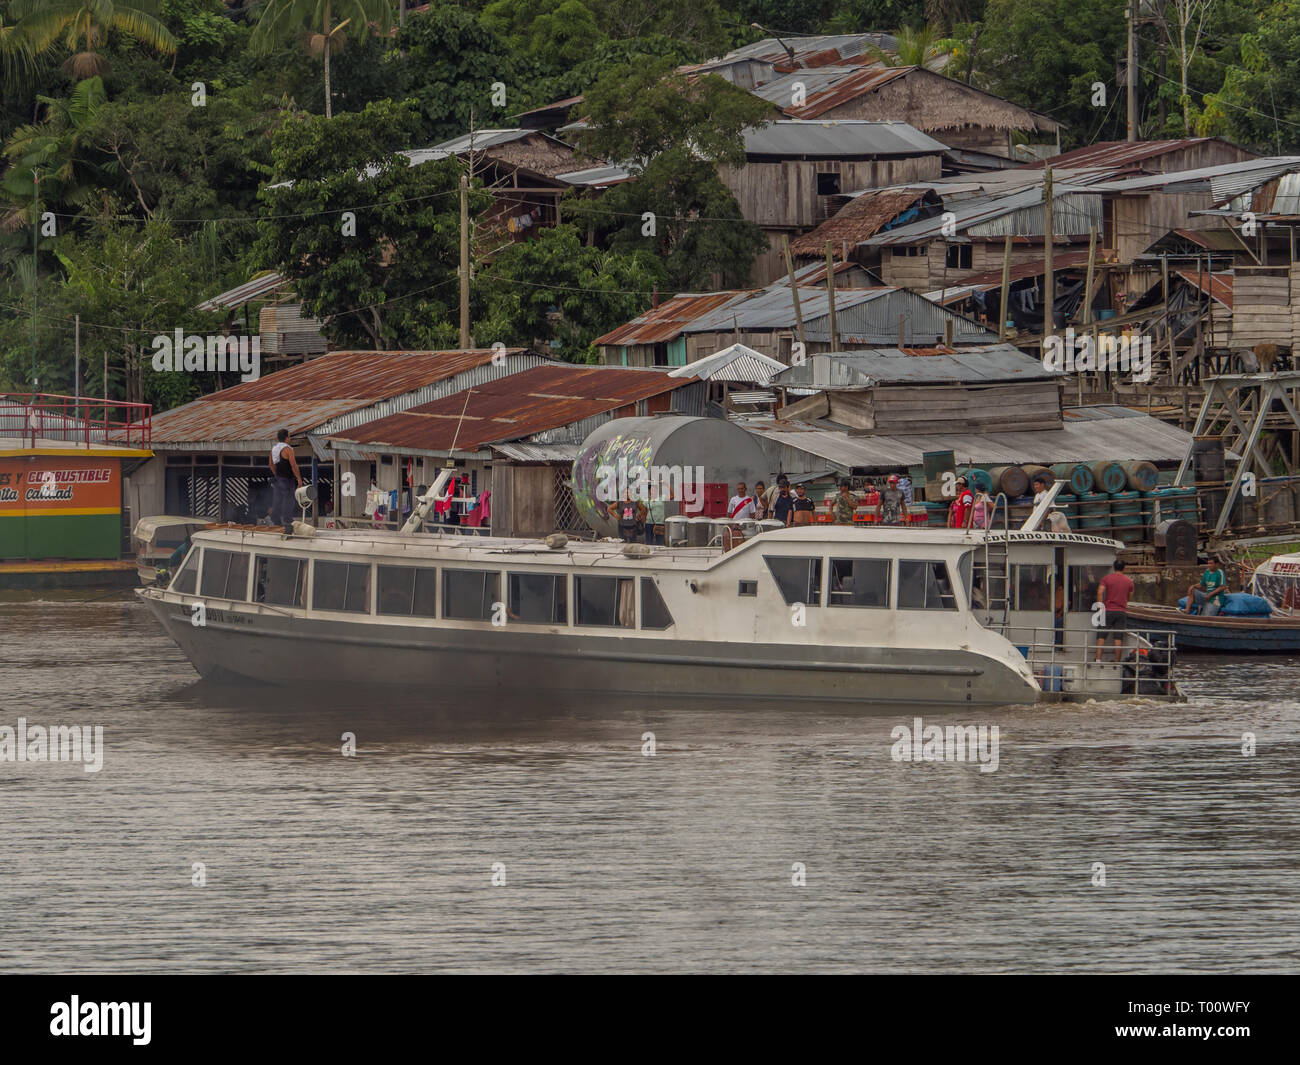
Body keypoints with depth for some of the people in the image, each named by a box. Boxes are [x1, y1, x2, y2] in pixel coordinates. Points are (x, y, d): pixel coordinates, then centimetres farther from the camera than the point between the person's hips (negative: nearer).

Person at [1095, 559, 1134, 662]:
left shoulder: (1106, 578, 0)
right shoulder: (1129, 581, 7)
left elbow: (1100, 593, -11)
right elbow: (1129, 597, 15)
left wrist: (1101, 607, -6)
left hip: (1108, 611, -1)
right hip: (1122, 612, 1)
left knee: (1101, 636, 2)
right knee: (1118, 638, 2)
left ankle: (1098, 659, -6)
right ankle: (1117, 661, 0)